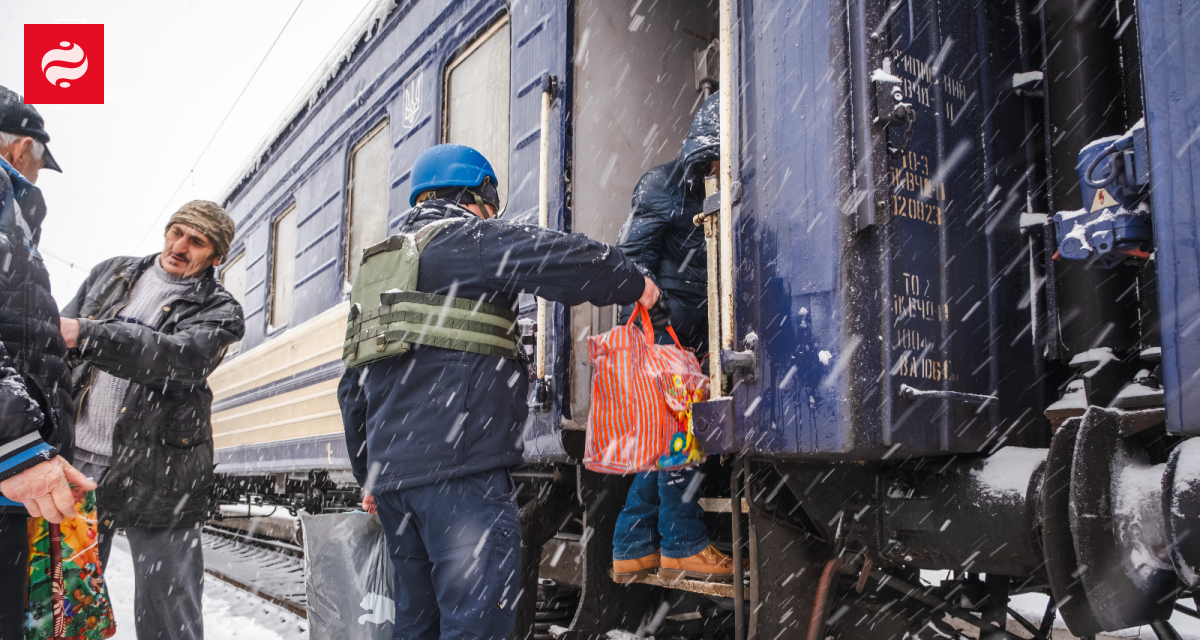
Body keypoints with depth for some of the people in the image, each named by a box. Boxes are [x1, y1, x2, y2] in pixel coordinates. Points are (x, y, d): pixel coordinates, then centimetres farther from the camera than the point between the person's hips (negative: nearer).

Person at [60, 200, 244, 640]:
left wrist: (83, 334, -30)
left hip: (155, 477, -4)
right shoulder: (110, 275, 14)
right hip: (77, 460, 4)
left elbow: (181, 356, -21)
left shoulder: (219, 310, 0)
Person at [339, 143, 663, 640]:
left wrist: (369, 475, 28)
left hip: (391, 471, 9)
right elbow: (563, 260, -16)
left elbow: (353, 386, 25)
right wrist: (634, 284, 2)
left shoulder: (375, 268, 25)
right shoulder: (467, 239, 0)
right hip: (460, 467, -9)